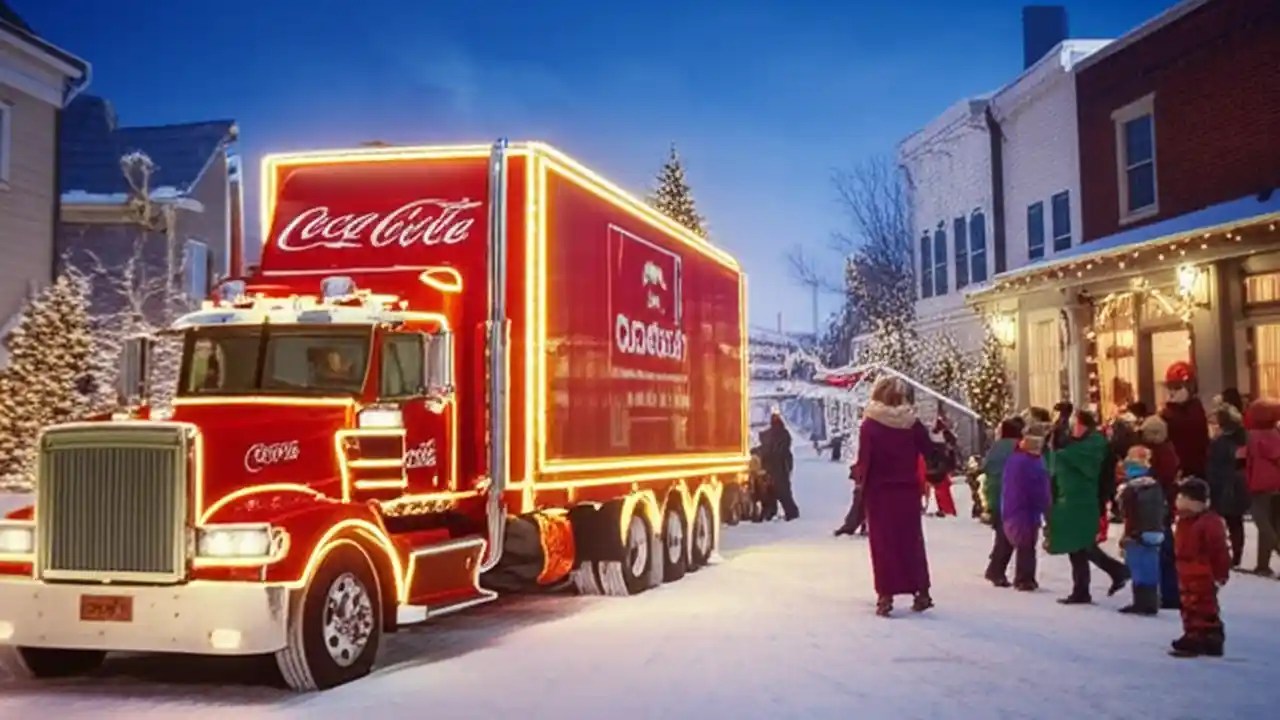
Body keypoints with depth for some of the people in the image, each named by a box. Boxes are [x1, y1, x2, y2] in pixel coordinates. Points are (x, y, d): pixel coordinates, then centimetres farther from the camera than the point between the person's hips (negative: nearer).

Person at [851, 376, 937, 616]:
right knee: (911, 540, 14)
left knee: (883, 542, 4)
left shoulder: (870, 425, -9)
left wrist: (861, 481, 2)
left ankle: (886, 596, 2)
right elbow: (930, 452, 1)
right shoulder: (912, 423, -2)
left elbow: (864, 460, -12)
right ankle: (922, 592, 17)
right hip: (908, 490, 3)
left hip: (880, 491, -2)